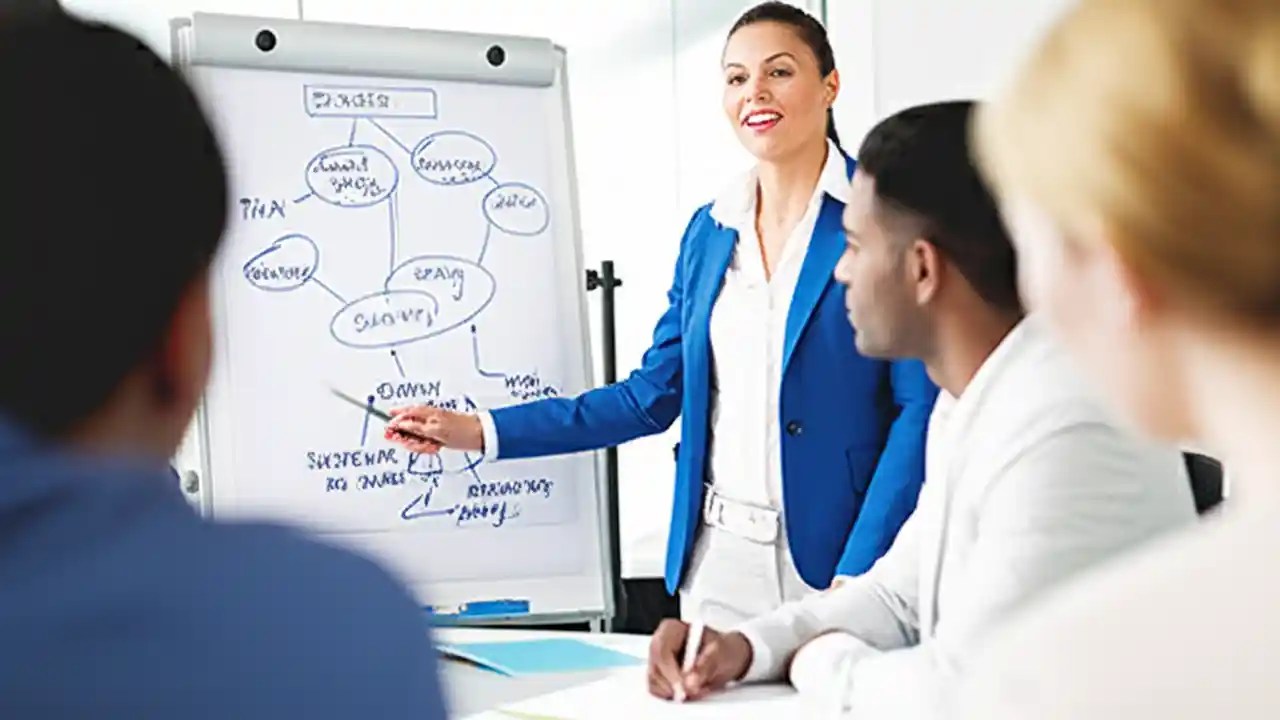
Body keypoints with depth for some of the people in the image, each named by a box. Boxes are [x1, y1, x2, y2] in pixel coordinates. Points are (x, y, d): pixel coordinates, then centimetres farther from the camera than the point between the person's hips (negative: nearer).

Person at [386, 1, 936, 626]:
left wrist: (857, 576, -17)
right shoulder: (708, 230, 11)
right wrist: (481, 432, 8)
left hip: (828, 554, -5)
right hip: (717, 561, 5)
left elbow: (920, 409, -10)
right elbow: (651, 397, 12)